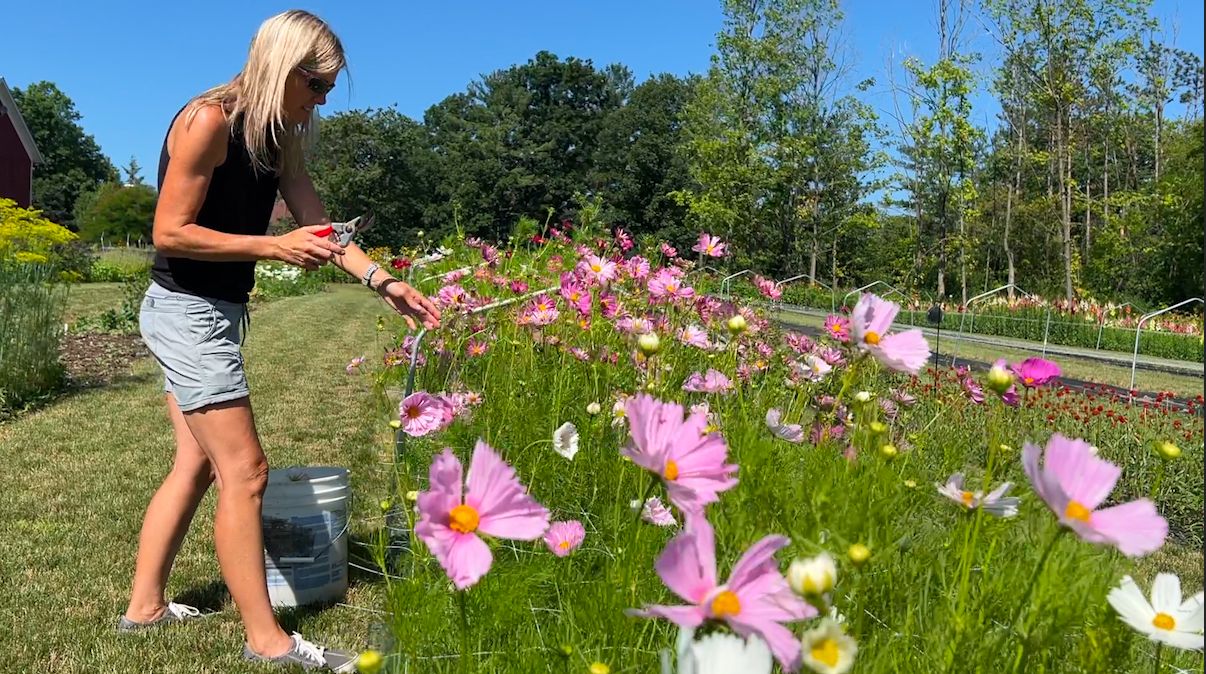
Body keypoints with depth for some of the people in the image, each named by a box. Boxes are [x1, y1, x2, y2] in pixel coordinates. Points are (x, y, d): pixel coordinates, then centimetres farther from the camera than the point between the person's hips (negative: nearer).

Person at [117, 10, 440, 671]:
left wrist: (381, 281, -4)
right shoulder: (208, 120, -16)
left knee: (197, 463, 14)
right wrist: (275, 247, -21)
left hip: (215, 313, 9)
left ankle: (144, 605, 28)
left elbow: (319, 227, 6)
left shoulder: (277, 139, 10)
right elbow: (169, 233, -18)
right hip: (187, 310, -9)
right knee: (244, 471, -8)